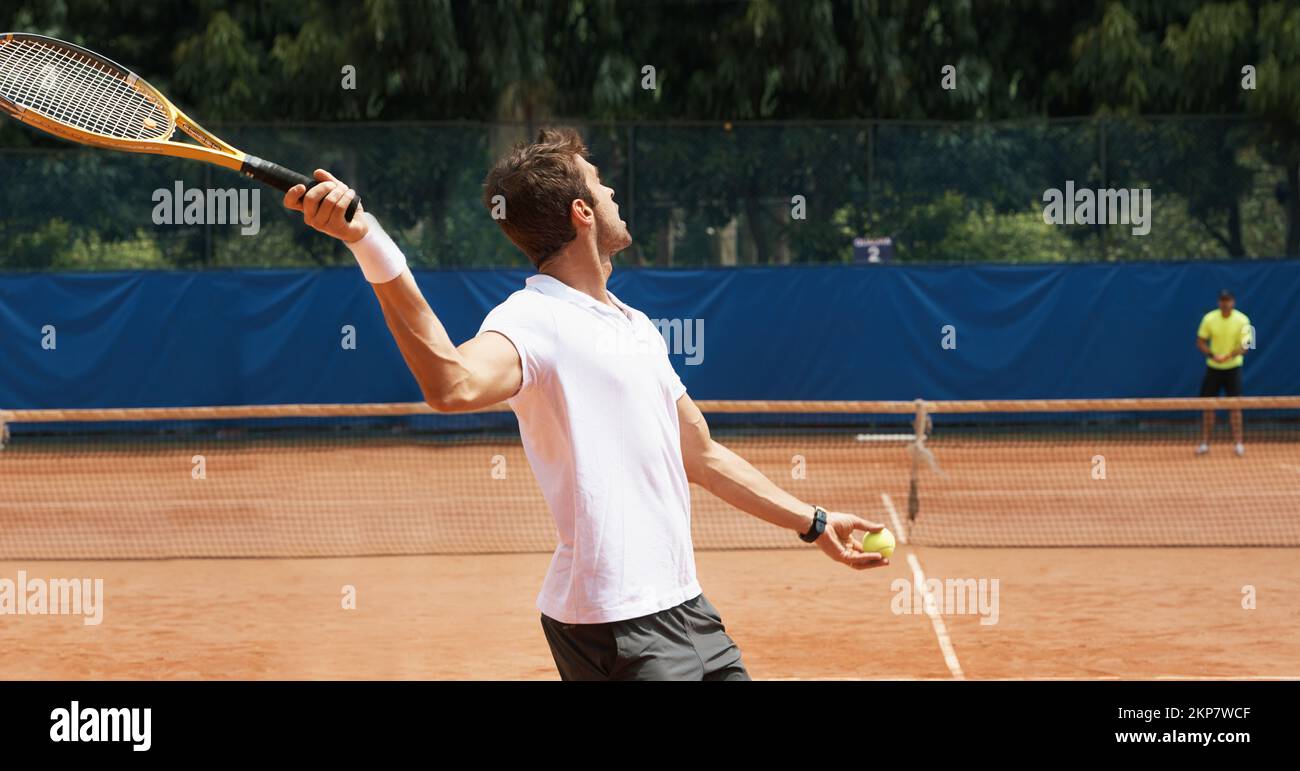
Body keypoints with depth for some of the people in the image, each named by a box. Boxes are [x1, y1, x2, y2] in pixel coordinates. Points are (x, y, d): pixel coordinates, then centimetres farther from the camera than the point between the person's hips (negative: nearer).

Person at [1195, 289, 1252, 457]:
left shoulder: (1242, 320, -11)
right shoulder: (1209, 319, -7)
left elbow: (1244, 346, -15)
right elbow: (1201, 342, 0)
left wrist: (1229, 356, -35)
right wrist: (1213, 355, -19)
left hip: (1233, 367, -2)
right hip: (1213, 367, 2)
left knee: (1234, 405, -2)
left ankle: (1238, 442, 6)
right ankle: (1204, 443, 12)